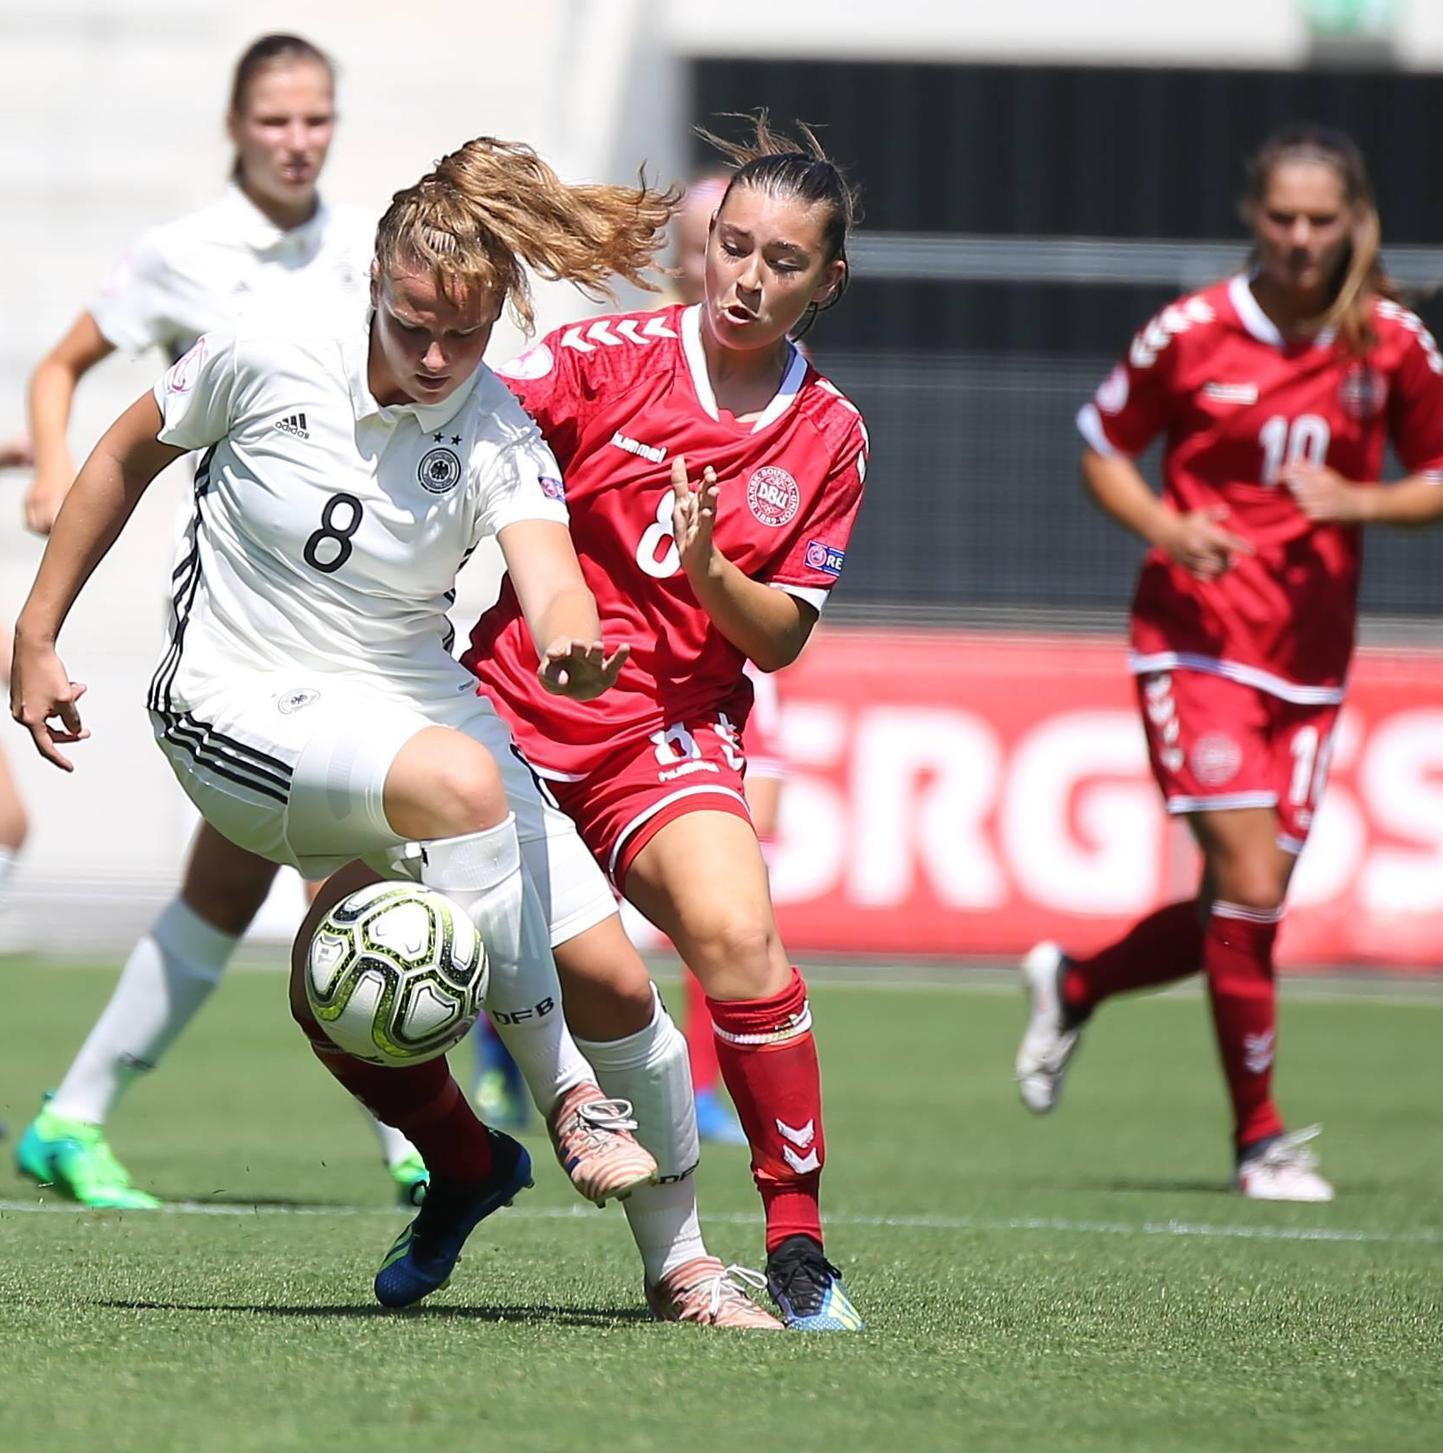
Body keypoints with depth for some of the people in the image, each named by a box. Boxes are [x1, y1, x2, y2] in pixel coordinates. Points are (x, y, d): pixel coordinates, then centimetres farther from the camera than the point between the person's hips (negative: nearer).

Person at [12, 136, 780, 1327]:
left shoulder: (501, 436, -11)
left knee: (613, 979, -6)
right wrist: (37, 637, 5)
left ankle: (677, 1258, 16)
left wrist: (574, 641, -54)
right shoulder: (269, 356, -13)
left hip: (416, 703, 3)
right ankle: (562, 1095, -21)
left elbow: (549, 576, -30)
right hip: (240, 710, -3)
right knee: (460, 778, -36)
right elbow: (129, 456, 4)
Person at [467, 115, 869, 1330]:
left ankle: (799, 1243, -17)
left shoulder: (829, 438, 3)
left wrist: (711, 572, -16)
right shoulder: (613, 358, -3)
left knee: (735, 932, -29)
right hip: (509, 701, 0)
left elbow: (783, 639, 4)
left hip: (671, 729, 0)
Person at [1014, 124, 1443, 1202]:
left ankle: (1073, 984, 34)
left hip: (1312, 656, 4)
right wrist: (1165, 527, -13)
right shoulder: (1191, 333, -6)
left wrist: (1356, 502, -11)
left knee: (1244, 909, 5)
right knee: (1250, 884, -14)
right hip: (1199, 637, -4)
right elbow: (1103, 448, 6)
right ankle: (1258, 1137, -2)